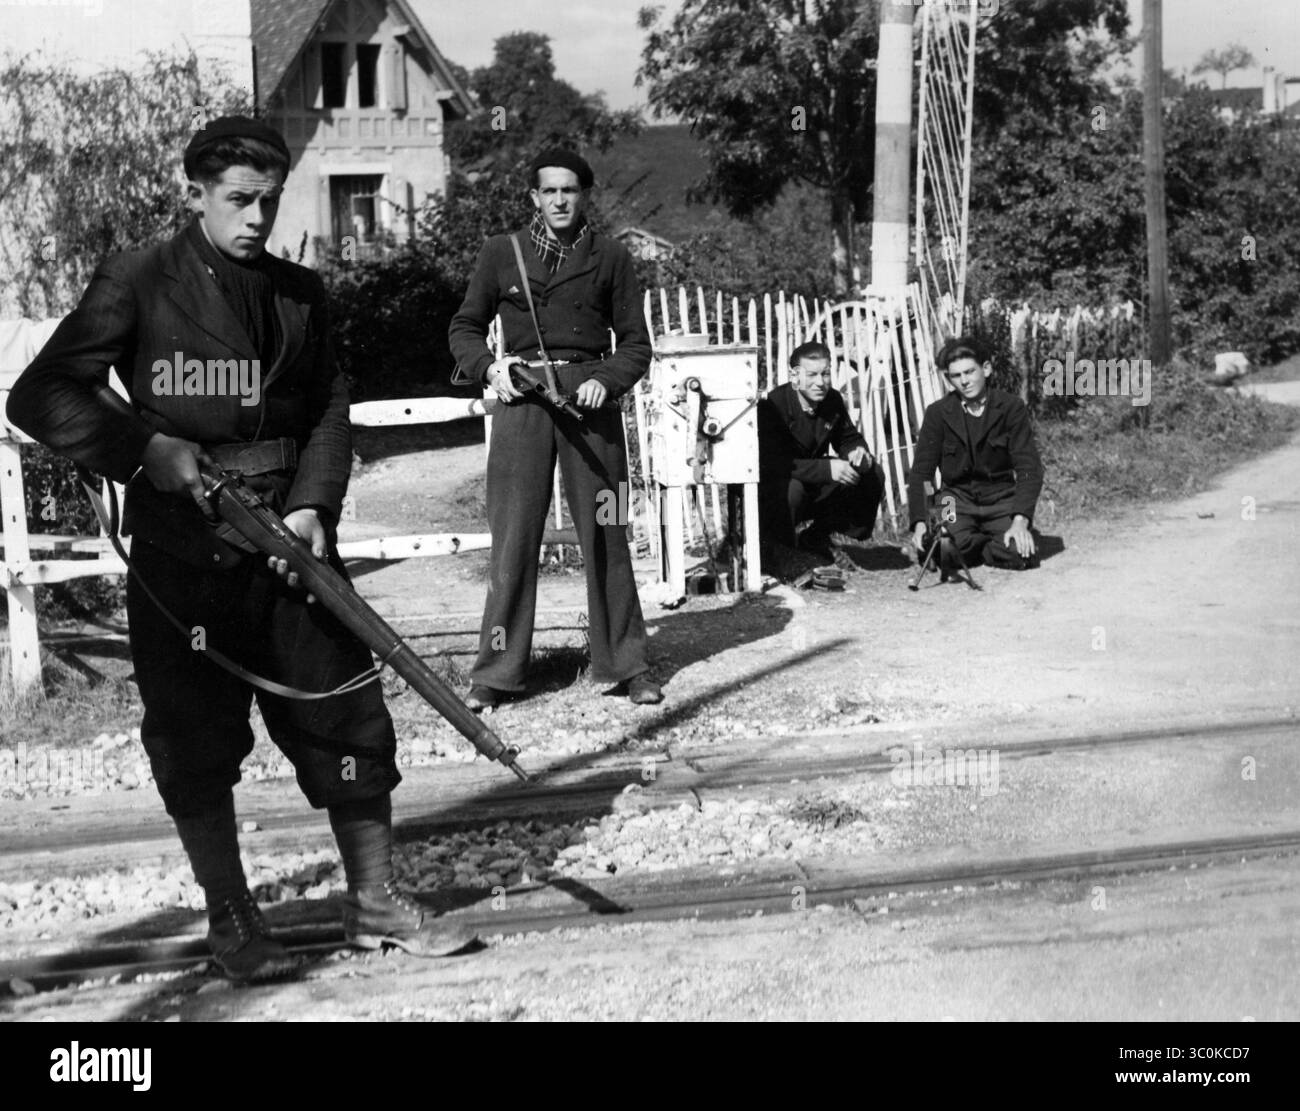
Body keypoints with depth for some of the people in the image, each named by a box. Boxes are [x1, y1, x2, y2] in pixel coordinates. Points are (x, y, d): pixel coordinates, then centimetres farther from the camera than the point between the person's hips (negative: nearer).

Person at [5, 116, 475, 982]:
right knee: (198, 737, 4)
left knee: (346, 713, 4)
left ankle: (374, 901, 17)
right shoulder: (139, 284, -3)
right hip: (181, 548, -4)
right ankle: (230, 918, 19)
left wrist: (314, 504, -9)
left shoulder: (302, 293, 11)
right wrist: (145, 448, -17)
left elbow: (330, 412, 8)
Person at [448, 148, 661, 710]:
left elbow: (635, 343, 9)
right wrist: (489, 367, -4)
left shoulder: (609, 257, 8)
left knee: (605, 537, 2)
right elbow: (464, 328, 15)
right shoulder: (501, 252, 9)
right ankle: (497, 670, 7)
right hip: (521, 398, 0)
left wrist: (606, 381, -9)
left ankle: (626, 664, 12)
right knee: (512, 538, -1)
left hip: (588, 397, 0)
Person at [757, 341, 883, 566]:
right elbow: (773, 464, -33)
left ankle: (816, 538, 6)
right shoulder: (773, 405, -24)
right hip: (771, 491, -7)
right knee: (790, 489, -39)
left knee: (871, 475, -7)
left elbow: (849, 438, 12)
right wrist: (826, 469, -40)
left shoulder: (832, 400, -3)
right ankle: (775, 550, -10)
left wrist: (859, 452, -16)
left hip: (816, 485, 7)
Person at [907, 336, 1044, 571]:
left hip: (1001, 500, -1)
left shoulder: (1012, 408, -5)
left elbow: (1029, 469, -11)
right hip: (958, 500, 1)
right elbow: (920, 473, -3)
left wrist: (1020, 521, -25)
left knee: (1017, 554, -28)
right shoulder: (938, 413, -1)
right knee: (943, 552, -30)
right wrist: (919, 523, -19)